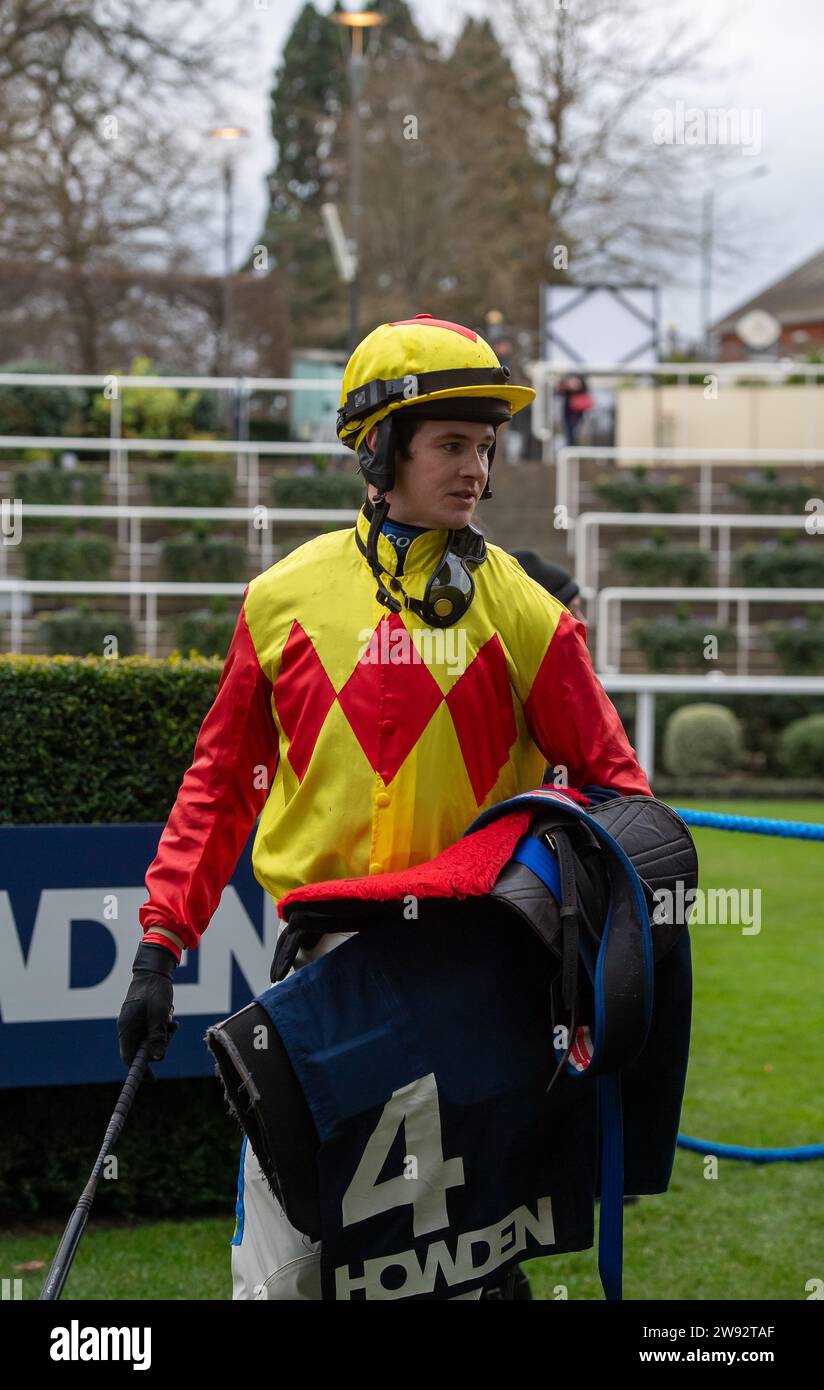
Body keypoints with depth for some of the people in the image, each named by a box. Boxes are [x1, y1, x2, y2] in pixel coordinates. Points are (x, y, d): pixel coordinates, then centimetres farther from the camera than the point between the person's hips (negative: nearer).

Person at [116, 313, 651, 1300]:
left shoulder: (521, 612, 2)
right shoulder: (285, 598, 5)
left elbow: (609, 781, 6)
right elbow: (221, 780, 11)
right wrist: (161, 944, 5)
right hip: (319, 955, 0)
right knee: (278, 1266, -1)